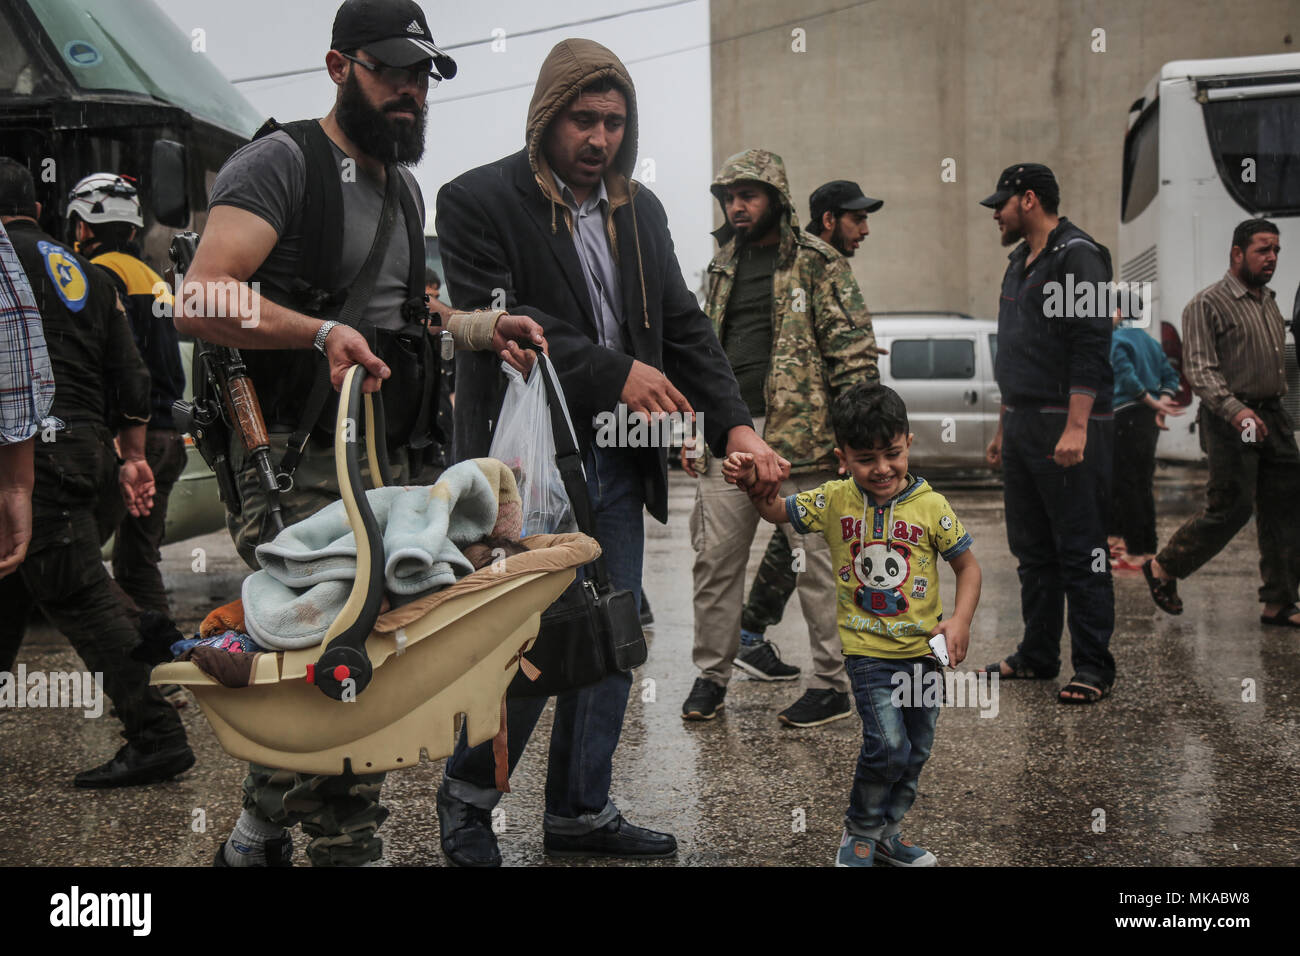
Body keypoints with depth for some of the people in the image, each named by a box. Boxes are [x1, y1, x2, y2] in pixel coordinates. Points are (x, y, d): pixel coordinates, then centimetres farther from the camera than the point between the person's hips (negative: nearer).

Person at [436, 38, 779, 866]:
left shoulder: (641, 210, 13)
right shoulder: (480, 201, -6)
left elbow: (684, 326, 10)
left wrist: (735, 423, -4)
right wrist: (613, 375, -20)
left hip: (617, 461, 7)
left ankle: (580, 811, 23)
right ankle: (468, 792, 19)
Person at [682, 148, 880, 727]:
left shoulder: (817, 263, -2)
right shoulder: (723, 265, 17)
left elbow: (854, 349, -5)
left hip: (800, 438, -6)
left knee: (816, 561, 0)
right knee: (715, 558, 6)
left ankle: (832, 684, 10)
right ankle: (712, 674, 19)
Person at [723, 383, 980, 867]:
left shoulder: (931, 506, -7)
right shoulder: (835, 500, -4)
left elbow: (968, 566, 1)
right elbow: (777, 510, 10)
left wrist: (960, 620, -13)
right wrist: (750, 483, -10)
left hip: (923, 649, 2)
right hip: (867, 650, -2)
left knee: (916, 751, 13)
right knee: (887, 746, -15)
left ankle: (885, 834, 34)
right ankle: (859, 833, 10)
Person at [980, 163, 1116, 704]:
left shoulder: (1077, 257, -10)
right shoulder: (1021, 262, 19)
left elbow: (1091, 347, -18)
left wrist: (1076, 427, -24)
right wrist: (1004, 428, 23)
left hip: (1068, 428, -9)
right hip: (1022, 425, 9)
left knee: (1080, 551, -5)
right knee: (1031, 549, 13)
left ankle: (1093, 667, 1)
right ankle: (1037, 656, 22)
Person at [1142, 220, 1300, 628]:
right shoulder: (1208, 304, -8)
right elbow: (1199, 369, -17)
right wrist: (1235, 410, -29)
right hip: (1230, 422, -7)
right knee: (1230, 508, -8)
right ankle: (1163, 568, 12)